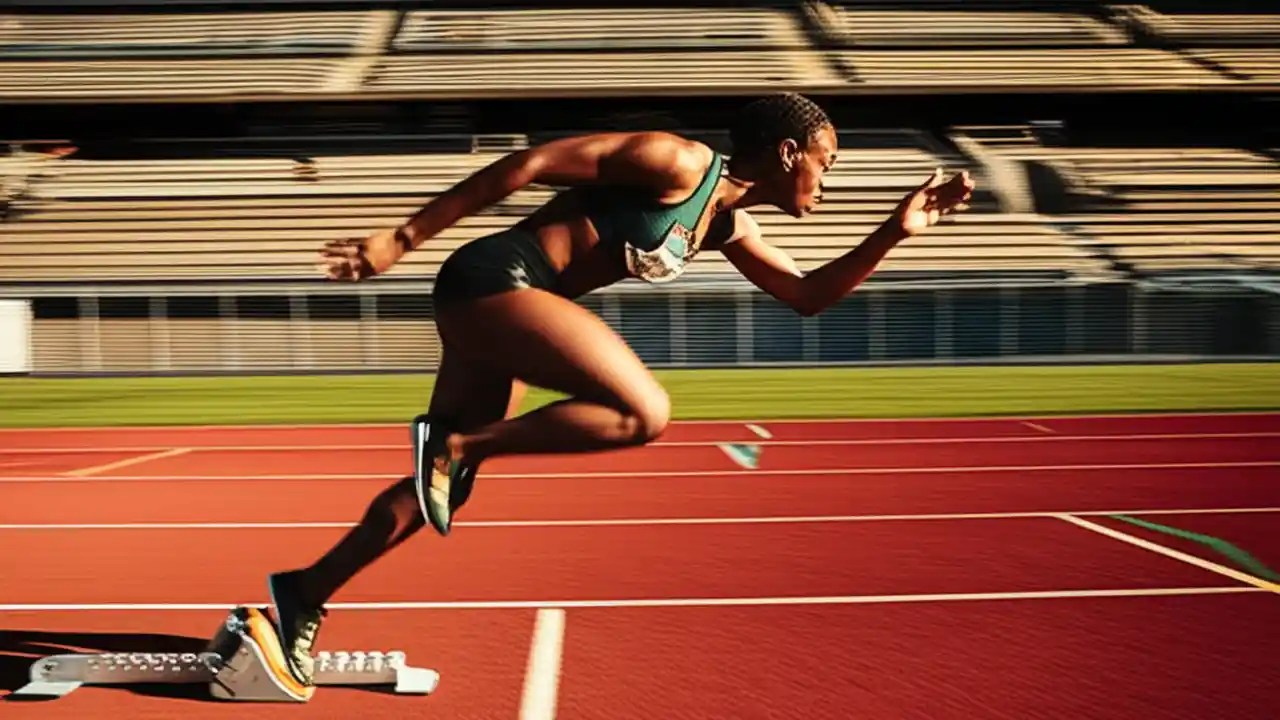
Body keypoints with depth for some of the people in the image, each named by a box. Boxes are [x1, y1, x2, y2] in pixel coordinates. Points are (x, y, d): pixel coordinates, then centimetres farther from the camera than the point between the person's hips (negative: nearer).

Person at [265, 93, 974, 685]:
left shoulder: (727, 225, 17)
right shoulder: (682, 162, -11)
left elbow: (808, 294, 23)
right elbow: (534, 161, -13)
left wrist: (897, 229, 14)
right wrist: (403, 239, -15)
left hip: (493, 299, 10)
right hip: (494, 278, -10)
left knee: (444, 486, 12)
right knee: (644, 413, -19)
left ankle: (303, 595, 21)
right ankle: (454, 443, -12)